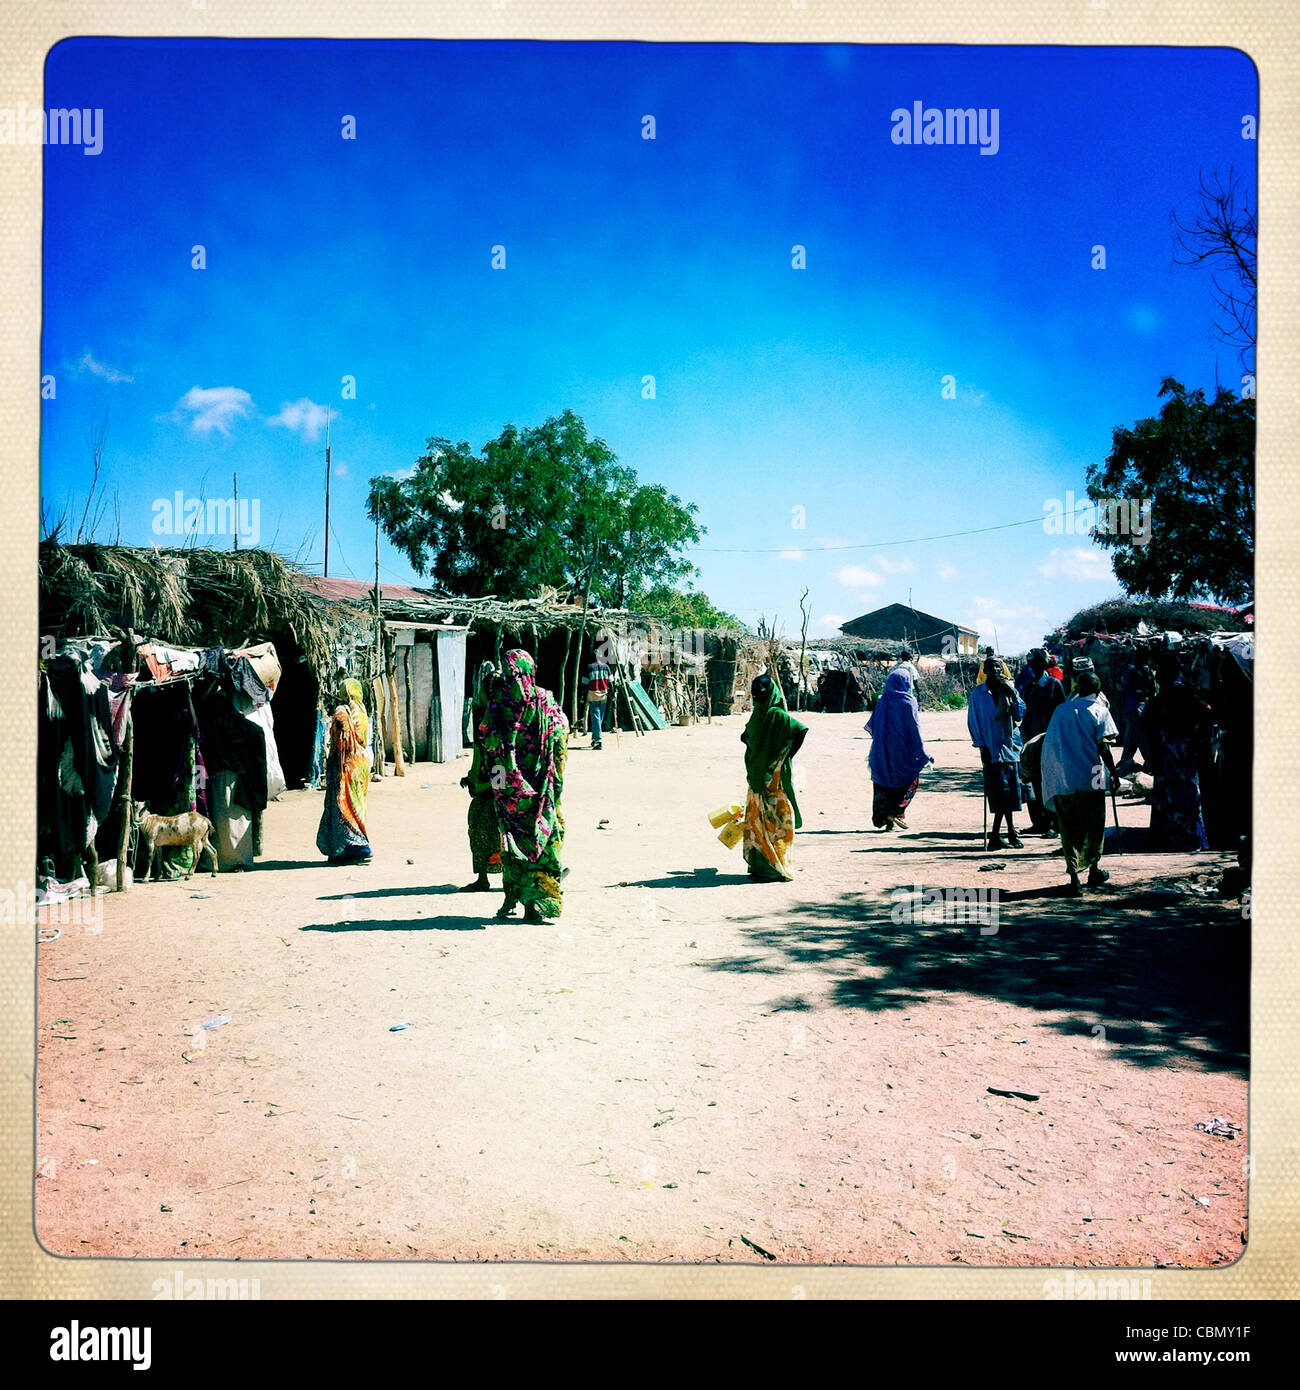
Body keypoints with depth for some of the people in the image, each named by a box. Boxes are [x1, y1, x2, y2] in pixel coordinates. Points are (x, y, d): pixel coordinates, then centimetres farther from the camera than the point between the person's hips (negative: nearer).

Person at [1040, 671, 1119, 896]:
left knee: (1068, 829, 5)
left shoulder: (1061, 710, 11)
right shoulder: (1099, 710, 1)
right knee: (1094, 825, 16)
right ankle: (1094, 869, 26)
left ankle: (1074, 875, -2)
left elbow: (1051, 745, 11)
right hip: (1090, 778, -2)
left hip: (1061, 780, 2)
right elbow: (1103, 747, -6)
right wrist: (1113, 771, 5)